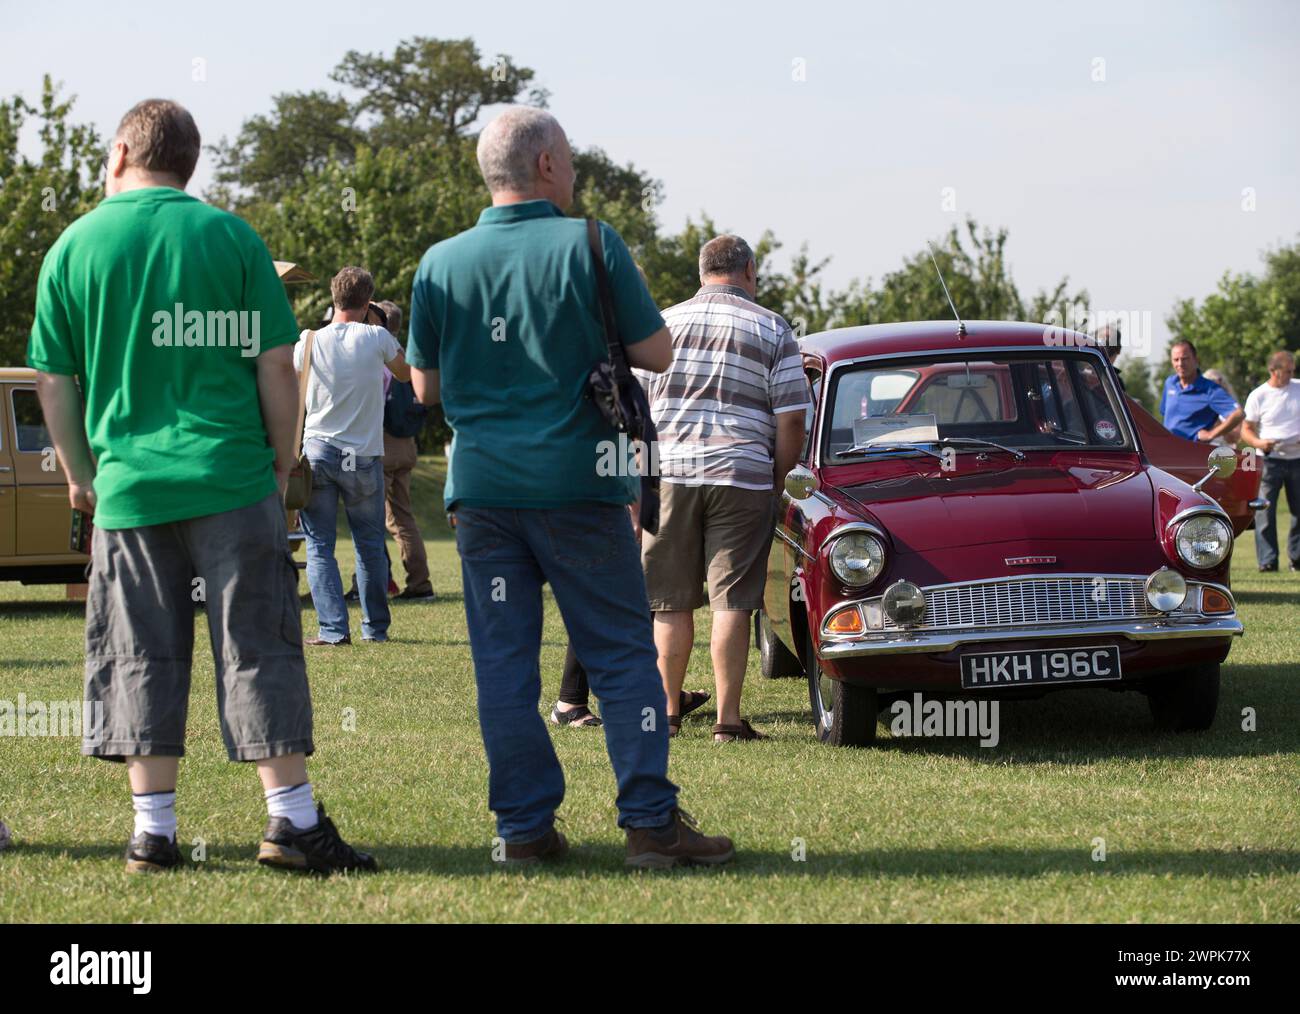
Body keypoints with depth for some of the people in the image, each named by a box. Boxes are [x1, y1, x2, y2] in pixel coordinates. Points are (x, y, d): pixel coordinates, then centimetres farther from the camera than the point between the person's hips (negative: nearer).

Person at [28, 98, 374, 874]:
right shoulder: (229, 236, 0)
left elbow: (53, 380, 7)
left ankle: (154, 829, 7)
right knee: (258, 647, 2)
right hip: (230, 477, -1)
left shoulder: (74, 247, 4)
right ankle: (292, 819, -1)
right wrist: (283, 462, 10)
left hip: (128, 486, 1)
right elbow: (276, 363, -1)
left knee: (140, 659, 7)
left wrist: (80, 475, 19)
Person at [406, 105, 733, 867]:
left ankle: (525, 827, 5)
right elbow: (655, 353, -3)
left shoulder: (441, 263, 4)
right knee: (623, 652, 3)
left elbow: (426, 387, 11)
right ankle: (651, 819, 0)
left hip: (482, 483, 3)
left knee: (503, 661, 6)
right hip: (576, 482, -3)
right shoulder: (590, 245, -7)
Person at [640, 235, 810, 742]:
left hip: (670, 473, 2)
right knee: (731, 601, -2)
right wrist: (778, 480, 9)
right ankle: (728, 719, -4)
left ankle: (668, 710, 13)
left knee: (671, 603, 9)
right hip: (742, 475, -2)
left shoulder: (664, 324, 9)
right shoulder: (772, 329, 3)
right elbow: (791, 420, -3)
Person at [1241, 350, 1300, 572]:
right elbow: (1246, 430, 0)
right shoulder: (1258, 396, -1)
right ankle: (1267, 560, -6)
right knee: (1265, 510, -9)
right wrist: (1259, 443, -20)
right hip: (1270, 459, -3)